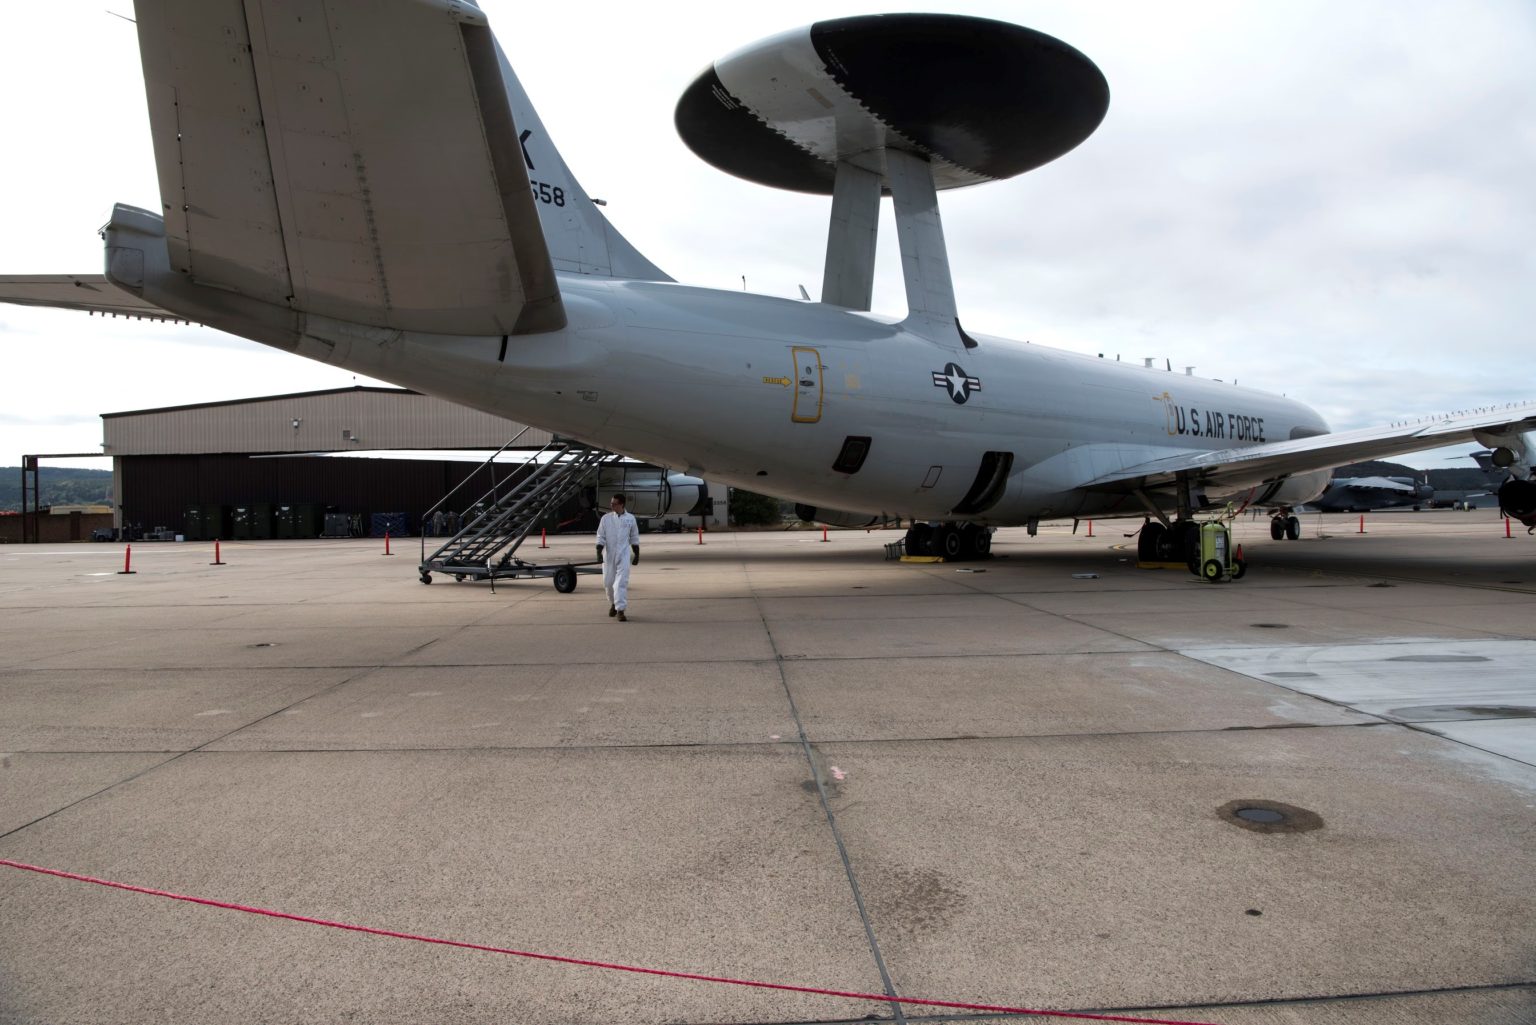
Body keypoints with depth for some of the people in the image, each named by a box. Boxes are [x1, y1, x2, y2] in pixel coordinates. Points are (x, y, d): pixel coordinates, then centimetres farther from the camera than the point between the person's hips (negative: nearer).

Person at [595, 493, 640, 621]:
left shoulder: (630, 519, 1)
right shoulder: (606, 518, 0)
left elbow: (634, 538, 9)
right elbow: (601, 537, 0)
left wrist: (637, 555, 10)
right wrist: (599, 553, -11)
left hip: (624, 555, -1)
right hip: (609, 555, 2)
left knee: (621, 582, -11)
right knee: (608, 582, 9)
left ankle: (620, 610, -12)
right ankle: (613, 603, 36)